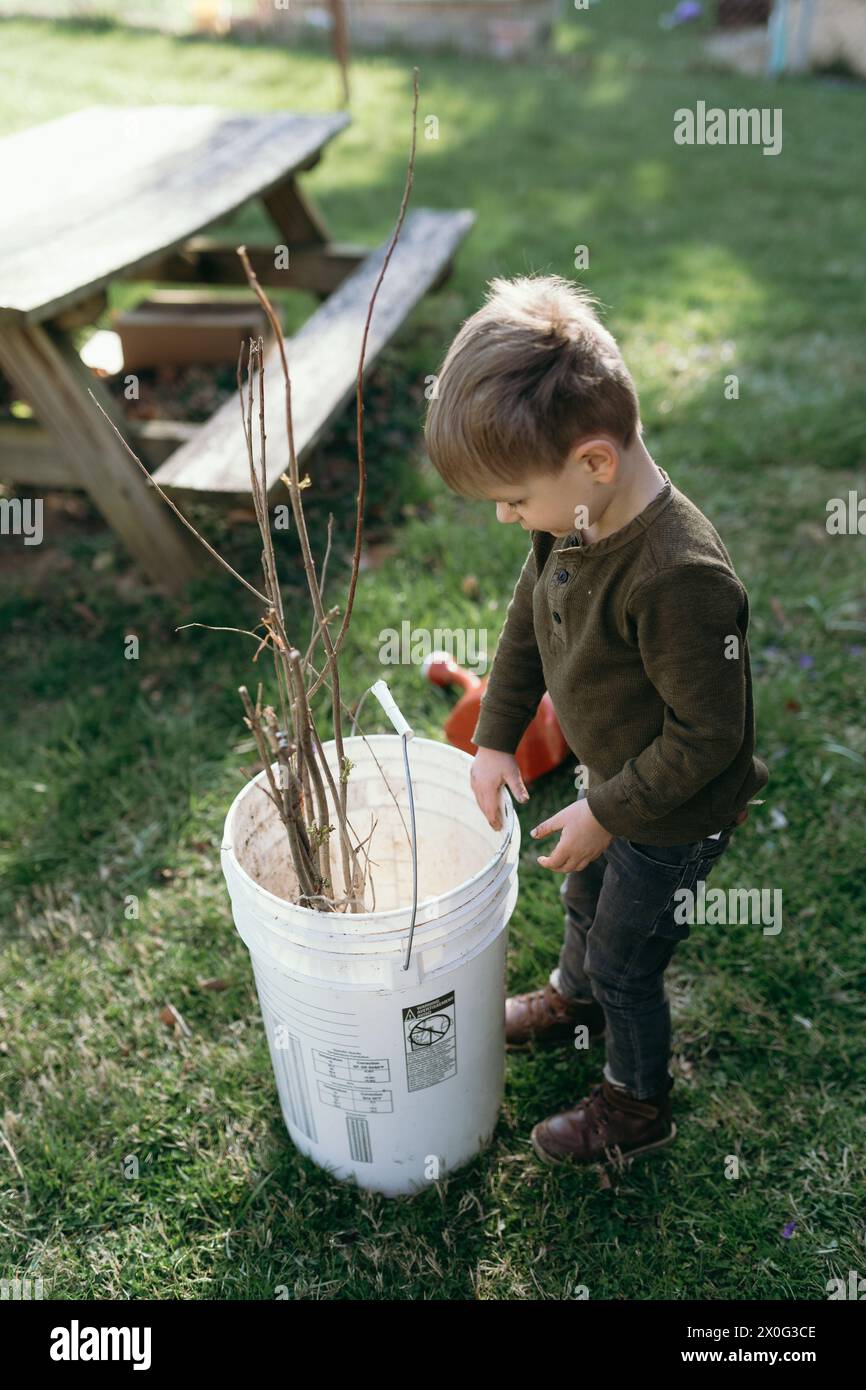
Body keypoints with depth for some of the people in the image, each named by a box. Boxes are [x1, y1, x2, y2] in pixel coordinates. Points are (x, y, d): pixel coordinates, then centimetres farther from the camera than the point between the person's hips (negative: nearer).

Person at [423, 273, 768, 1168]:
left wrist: (606, 812, -21)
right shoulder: (571, 522, -12)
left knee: (625, 959, 13)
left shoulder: (681, 578, -38)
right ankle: (573, 1001, 63)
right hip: (611, 781, 8)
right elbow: (528, 620, 5)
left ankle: (637, 1103, 42)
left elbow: (708, 735, -30)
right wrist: (495, 736, 3)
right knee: (585, 898, 31)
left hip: (675, 816, -8)